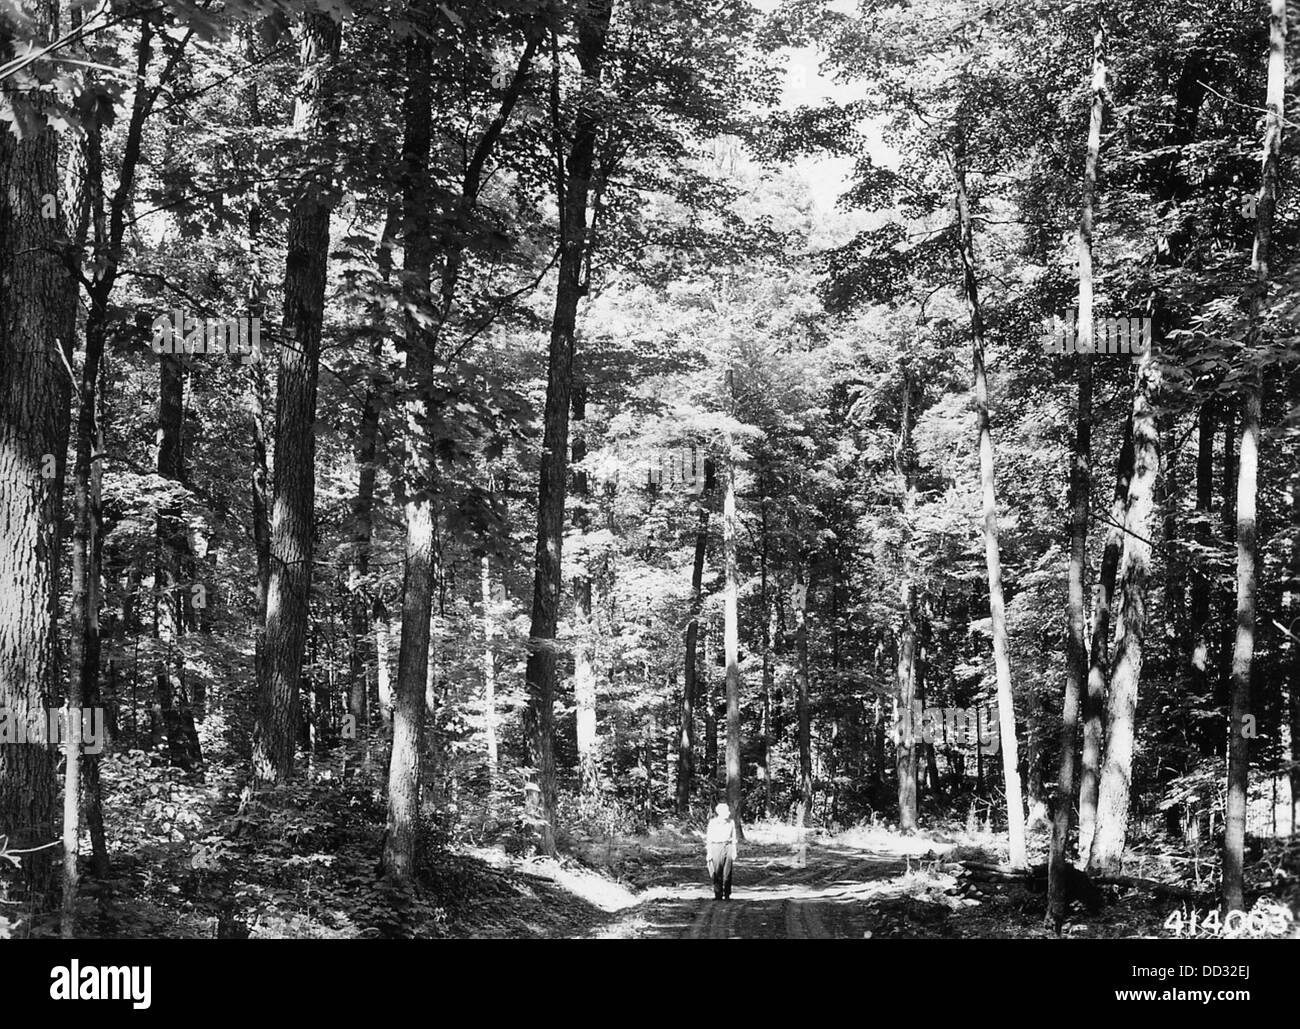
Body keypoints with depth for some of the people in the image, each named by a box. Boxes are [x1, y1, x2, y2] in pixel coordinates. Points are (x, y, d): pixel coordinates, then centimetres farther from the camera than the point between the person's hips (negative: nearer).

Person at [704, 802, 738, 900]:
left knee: (727, 873, -1)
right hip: (716, 847, -2)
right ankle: (718, 895, 1)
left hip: (728, 847, 2)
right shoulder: (713, 822, 0)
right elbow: (709, 838, 3)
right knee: (717, 873, -4)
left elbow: (733, 838, 13)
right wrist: (709, 853, -1)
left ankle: (727, 895, 4)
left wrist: (734, 852, 10)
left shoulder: (731, 822, 7)